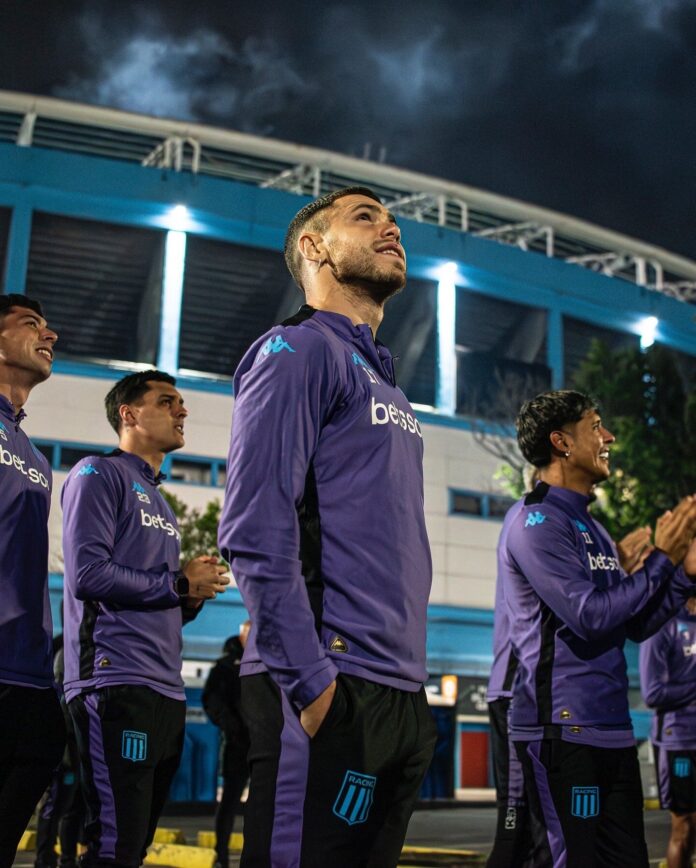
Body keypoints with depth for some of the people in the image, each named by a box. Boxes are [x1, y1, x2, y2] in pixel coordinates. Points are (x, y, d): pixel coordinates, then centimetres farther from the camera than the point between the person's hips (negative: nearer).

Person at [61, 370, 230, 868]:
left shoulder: (162, 504, 23)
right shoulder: (99, 475, -2)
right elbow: (88, 575, -16)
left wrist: (198, 593, 4)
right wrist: (180, 583, -7)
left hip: (167, 691, 9)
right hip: (117, 683, -9)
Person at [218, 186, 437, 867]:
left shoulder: (383, 380, 23)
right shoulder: (297, 350, -4)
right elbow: (255, 530, -16)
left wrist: (409, 681, 15)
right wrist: (311, 682, -20)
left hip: (401, 694, 9)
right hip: (334, 693, -9)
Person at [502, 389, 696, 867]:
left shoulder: (592, 527, 17)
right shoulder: (536, 519, -11)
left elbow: (636, 625, 16)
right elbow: (591, 616, -19)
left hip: (613, 729, 9)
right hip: (564, 729, -9)